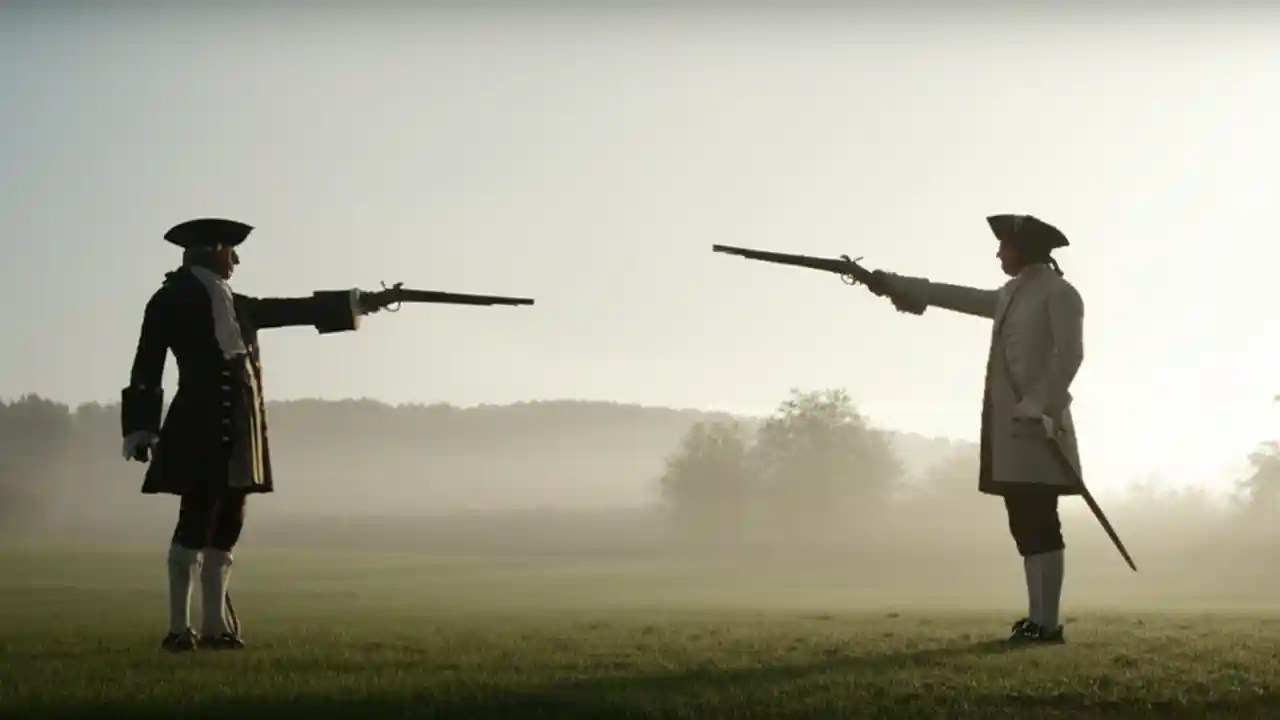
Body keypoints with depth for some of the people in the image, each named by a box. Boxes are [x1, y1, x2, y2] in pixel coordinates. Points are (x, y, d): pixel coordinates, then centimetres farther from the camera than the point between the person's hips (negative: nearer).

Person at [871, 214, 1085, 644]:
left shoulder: (1059, 293, -4)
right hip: (1009, 426, 8)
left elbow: (1068, 355, -14)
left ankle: (1048, 623, -12)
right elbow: (959, 298, 30)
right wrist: (895, 284, 32)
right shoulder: (1011, 295, 21)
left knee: (1041, 526, -11)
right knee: (1025, 526, 6)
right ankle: (1036, 619, 8)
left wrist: (1039, 407, -21)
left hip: (1037, 424, -8)